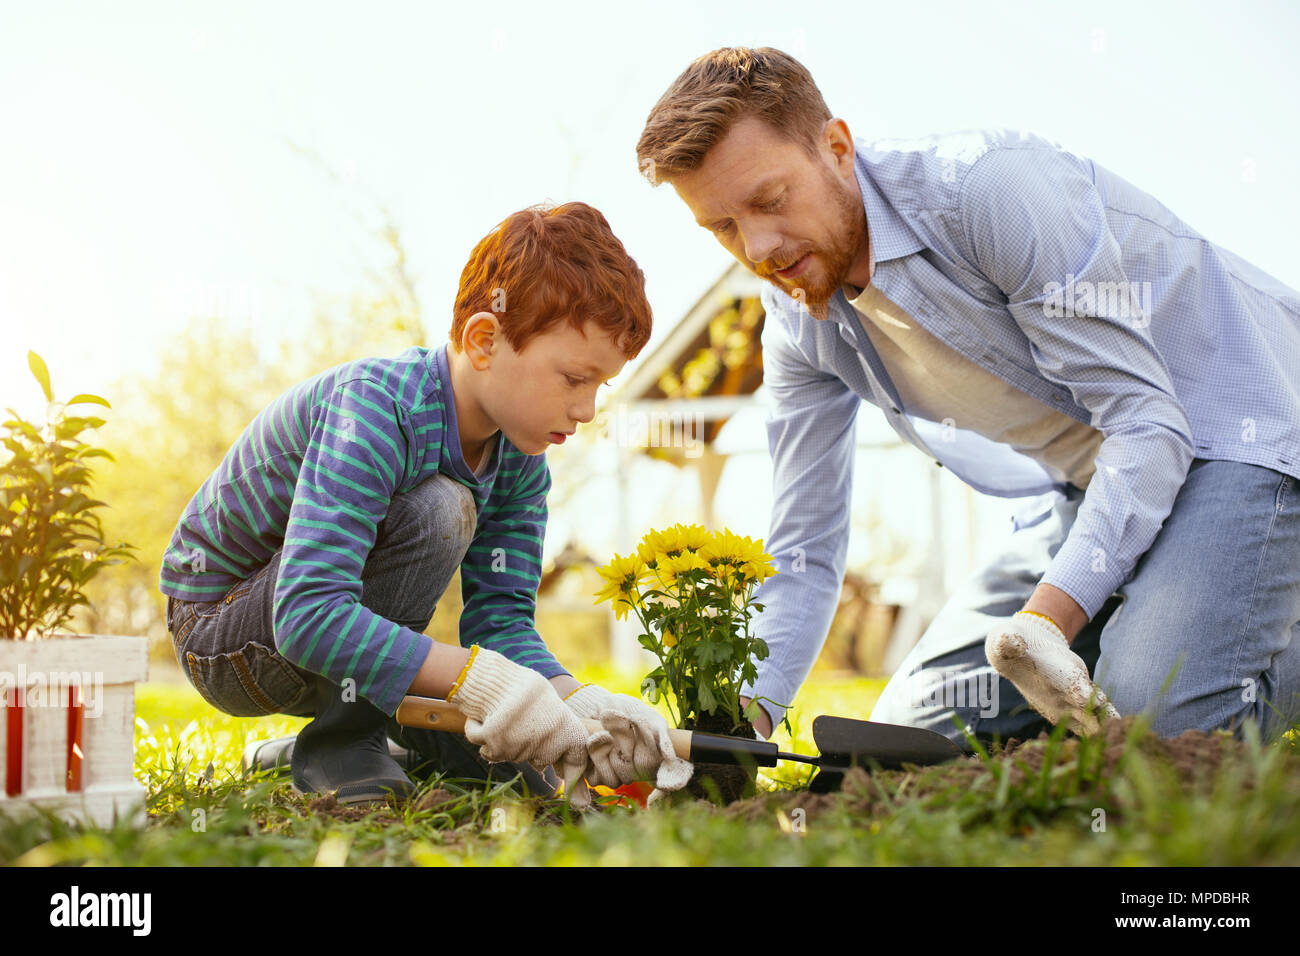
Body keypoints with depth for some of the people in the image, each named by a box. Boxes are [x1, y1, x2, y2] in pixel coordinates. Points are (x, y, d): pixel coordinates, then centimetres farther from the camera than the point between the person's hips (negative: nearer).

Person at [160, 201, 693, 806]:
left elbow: (501, 620, -12)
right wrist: (474, 679, -47)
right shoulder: (377, 406, -32)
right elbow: (306, 615, -42)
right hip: (218, 629, -7)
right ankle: (336, 741, -19)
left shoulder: (521, 461, -8)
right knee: (438, 509, -31)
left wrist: (578, 704, -31)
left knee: (522, 768, -4)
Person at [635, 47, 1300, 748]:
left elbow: (1147, 419, -27)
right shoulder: (797, 326, -3)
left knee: (1154, 717, -32)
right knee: (913, 725, 1)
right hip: (1090, 483, 7)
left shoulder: (992, 186, -26)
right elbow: (803, 554, 1)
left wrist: (1045, 618, -39)